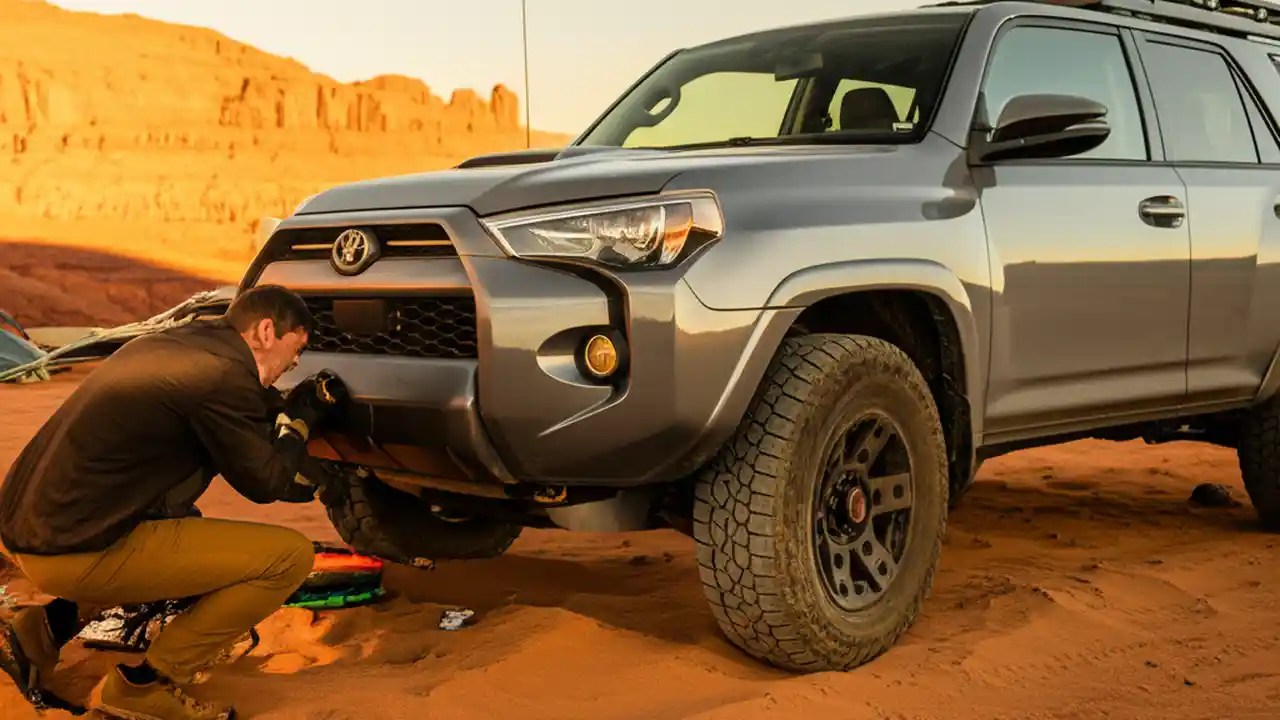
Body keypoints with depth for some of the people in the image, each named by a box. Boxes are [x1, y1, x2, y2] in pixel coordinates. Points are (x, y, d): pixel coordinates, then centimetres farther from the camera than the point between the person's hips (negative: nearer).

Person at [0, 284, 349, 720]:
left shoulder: (166, 344, 15)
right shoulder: (223, 374, -13)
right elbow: (266, 483, -3)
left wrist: (291, 406, 21)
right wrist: (298, 417, 11)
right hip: (78, 552, -10)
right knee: (290, 556, -9)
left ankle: (47, 629, 20)